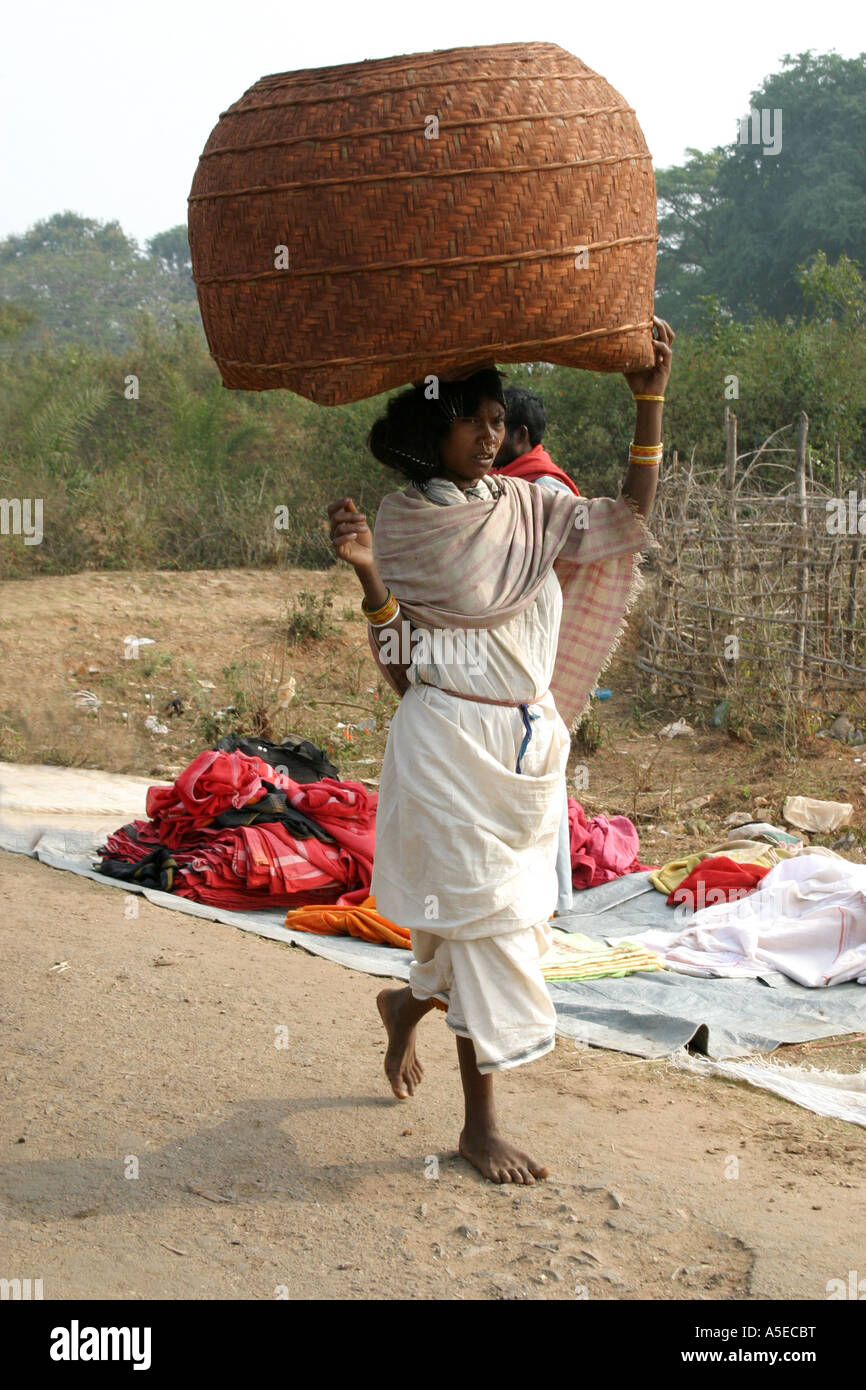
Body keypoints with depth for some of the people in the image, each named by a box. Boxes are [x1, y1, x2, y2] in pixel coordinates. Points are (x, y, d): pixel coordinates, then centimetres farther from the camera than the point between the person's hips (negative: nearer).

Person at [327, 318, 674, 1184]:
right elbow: (398, 666, -5)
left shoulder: (528, 508, 8)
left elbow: (631, 522, -2)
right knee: (486, 917, -3)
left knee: (510, 917, 13)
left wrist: (649, 405, -7)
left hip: (530, 744, 5)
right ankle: (479, 1123, 9)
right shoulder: (402, 522, -4)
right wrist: (368, 575, -20)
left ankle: (406, 1003, 43)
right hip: (447, 745, -5)